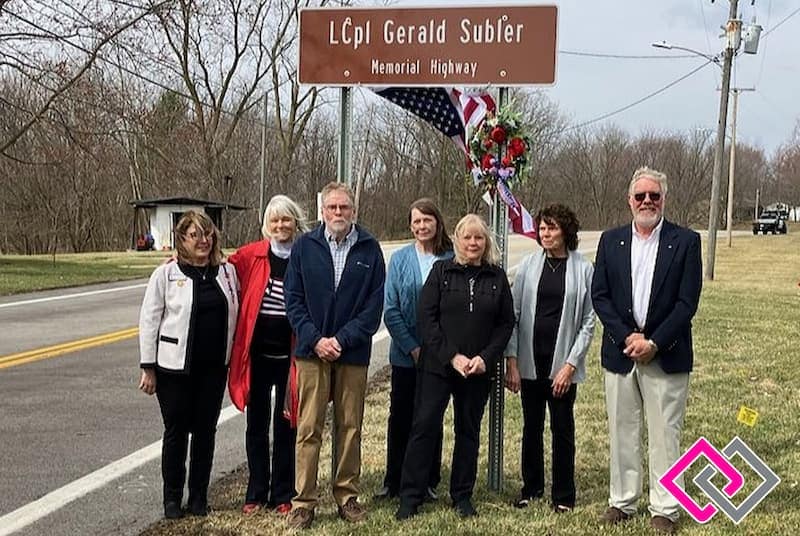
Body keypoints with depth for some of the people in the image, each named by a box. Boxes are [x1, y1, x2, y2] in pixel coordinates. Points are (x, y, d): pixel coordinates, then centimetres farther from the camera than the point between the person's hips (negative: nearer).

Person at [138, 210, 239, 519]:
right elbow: (149, 321, -3)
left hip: (214, 367, 3)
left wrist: (234, 360, 4)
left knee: (205, 431, 9)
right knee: (176, 432, 6)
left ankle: (199, 497, 23)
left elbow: (235, 316, 9)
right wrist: (148, 368, -5)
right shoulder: (166, 274, -4)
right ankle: (172, 498, 19)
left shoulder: (227, 272, 3)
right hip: (175, 367, -2)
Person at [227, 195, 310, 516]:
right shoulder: (252, 255, -1)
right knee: (256, 424, 10)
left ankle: (283, 495, 21)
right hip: (256, 353, 1)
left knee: (285, 424, 8)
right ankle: (256, 493, 23)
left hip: (290, 354, -1)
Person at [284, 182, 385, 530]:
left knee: (350, 428, 7)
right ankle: (304, 502, 7)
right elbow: (293, 298, 1)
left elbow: (375, 304, -1)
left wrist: (342, 339, -10)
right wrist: (315, 340, -10)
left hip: (353, 354, 1)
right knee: (308, 429, 0)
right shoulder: (305, 246, 3)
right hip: (312, 351, 0)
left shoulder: (369, 249, 2)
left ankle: (347, 497, 19)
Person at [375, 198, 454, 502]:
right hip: (406, 354, 0)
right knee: (400, 418, 8)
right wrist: (413, 348, -9)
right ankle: (394, 482, 19)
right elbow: (390, 310, -2)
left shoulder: (451, 260, -2)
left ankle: (429, 483, 21)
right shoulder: (400, 259, 0)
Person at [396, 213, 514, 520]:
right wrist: (451, 356, -13)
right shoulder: (441, 271, 0)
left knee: (468, 430, 10)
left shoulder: (497, 277, 5)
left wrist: (486, 357, -9)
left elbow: (506, 323, 5)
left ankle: (462, 496, 21)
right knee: (425, 426, -3)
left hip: (479, 370, 2)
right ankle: (410, 496, 5)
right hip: (437, 365, -2)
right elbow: (425, 318, -5)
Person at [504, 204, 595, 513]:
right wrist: (511, 361, -4)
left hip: (563, 365, -2)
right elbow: (513, 314, 2)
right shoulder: (529, 265, 1)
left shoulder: (583, 269, -4)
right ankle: (531, 487, 27)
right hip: (530, 363, 2)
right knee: (531, 427, 13)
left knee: (562, 429, 6)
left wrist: (570, 365, -9)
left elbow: (588, 322, -3)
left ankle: (563, 495, 18)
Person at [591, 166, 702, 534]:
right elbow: (599, 296, 2)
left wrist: (653, 343, -14)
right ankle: (622, 501, 22)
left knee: (664, 434, 3)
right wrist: (628, 337, -10)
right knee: (622, 431, 11)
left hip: (666, 355, -3)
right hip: (620, 352, 3)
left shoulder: (686, 241, -3)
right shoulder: (611, 240, 6)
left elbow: (687, 302, -8)